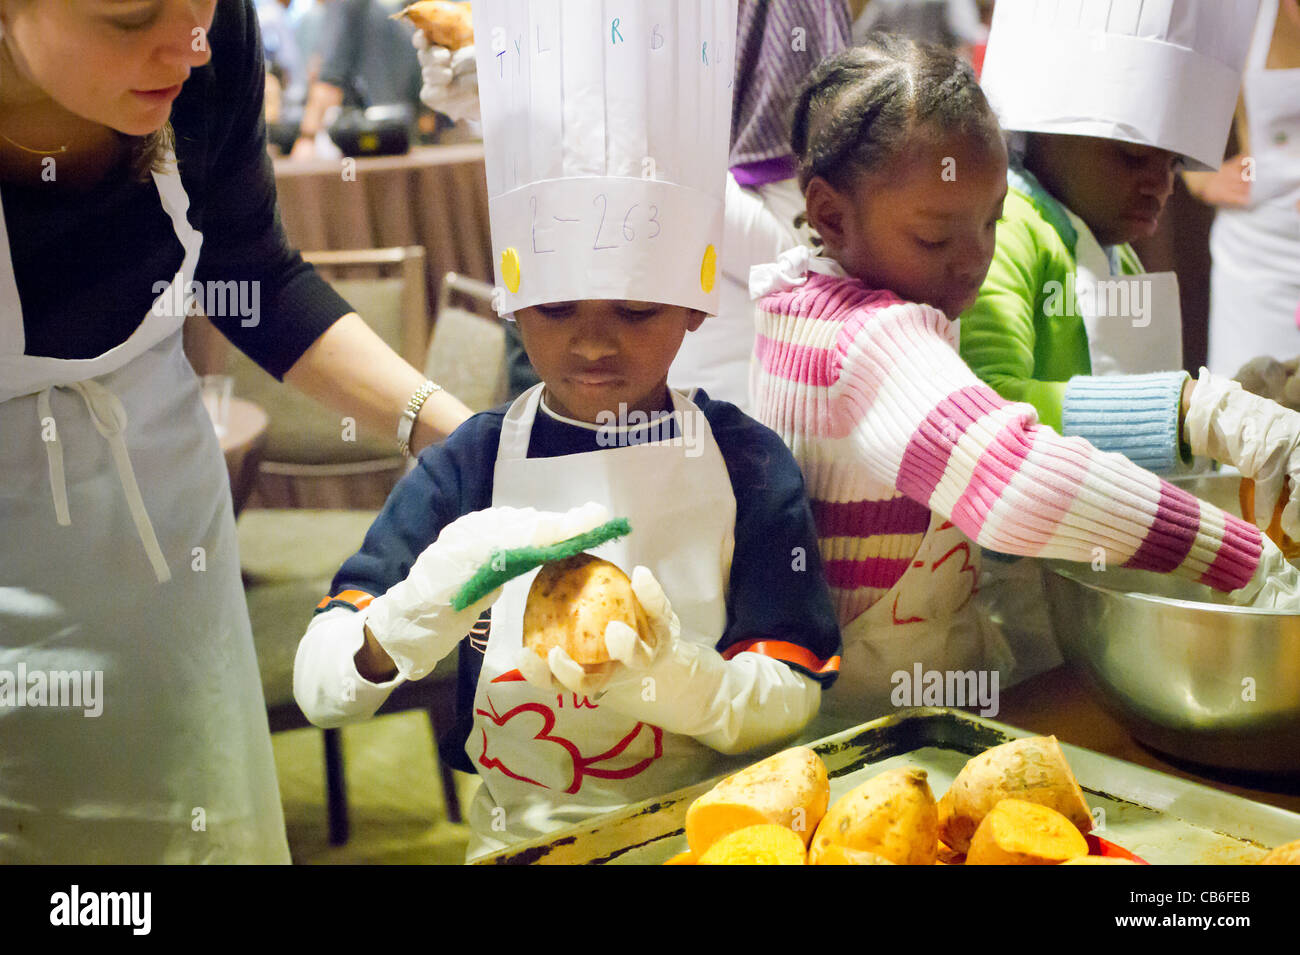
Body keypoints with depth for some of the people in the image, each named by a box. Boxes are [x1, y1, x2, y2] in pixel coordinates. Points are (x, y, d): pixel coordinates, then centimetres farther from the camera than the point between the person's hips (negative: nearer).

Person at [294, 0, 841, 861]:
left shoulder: (748, 462, -3)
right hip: (524, 835, 1)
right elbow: (318, 689, -7)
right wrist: (418, 616, -27)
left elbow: (794, 697, -4)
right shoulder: (470, 467, -4)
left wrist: (669, 679, -24)